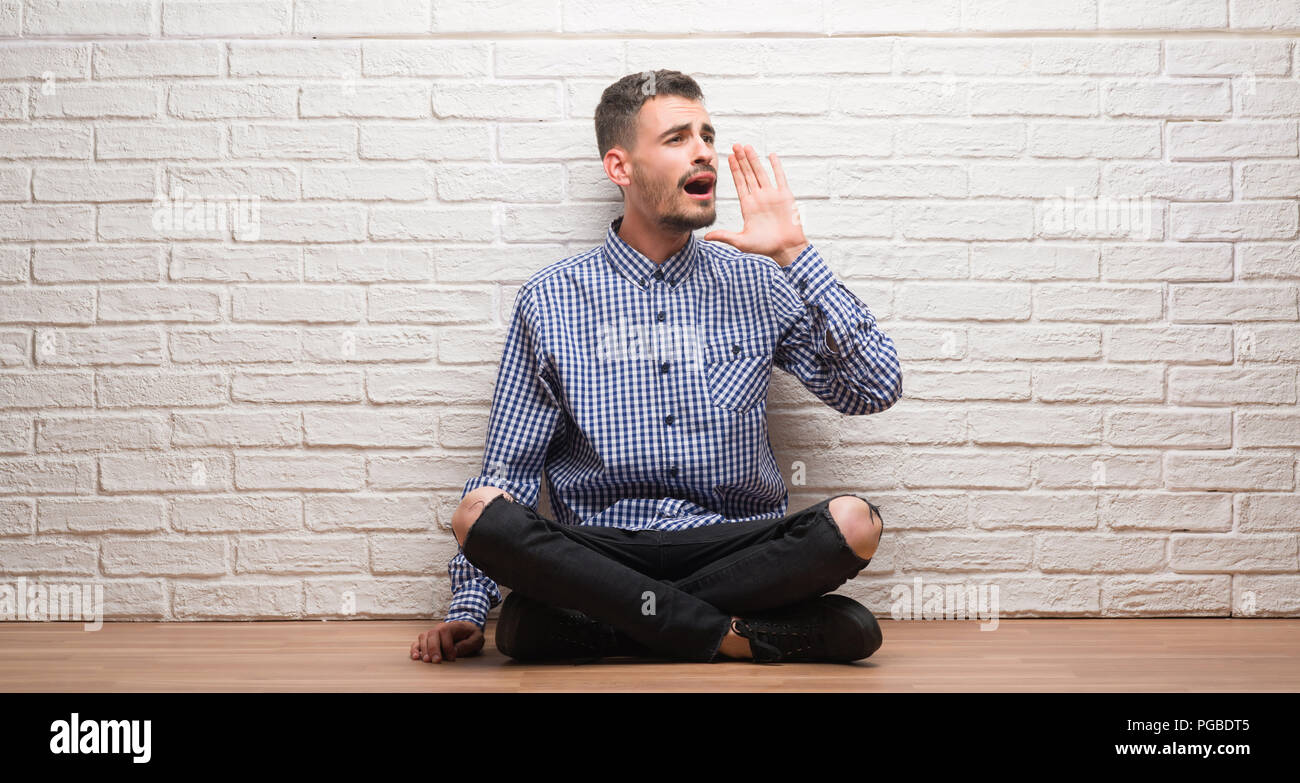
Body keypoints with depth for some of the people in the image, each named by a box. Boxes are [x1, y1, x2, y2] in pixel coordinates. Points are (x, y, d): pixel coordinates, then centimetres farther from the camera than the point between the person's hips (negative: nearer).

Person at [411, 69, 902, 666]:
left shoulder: (759, 286, 9)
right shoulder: (552, 298, 7)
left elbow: (876, 389, 0)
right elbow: (509, 467, 8)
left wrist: (795, 256, -5)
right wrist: (468, 610, -2)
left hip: (737, 546, 1)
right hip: (598, 551, 0)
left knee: (853, 522, -28)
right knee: (480, 513, -28)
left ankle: (608, 624, -20)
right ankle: (732, 635, -23)